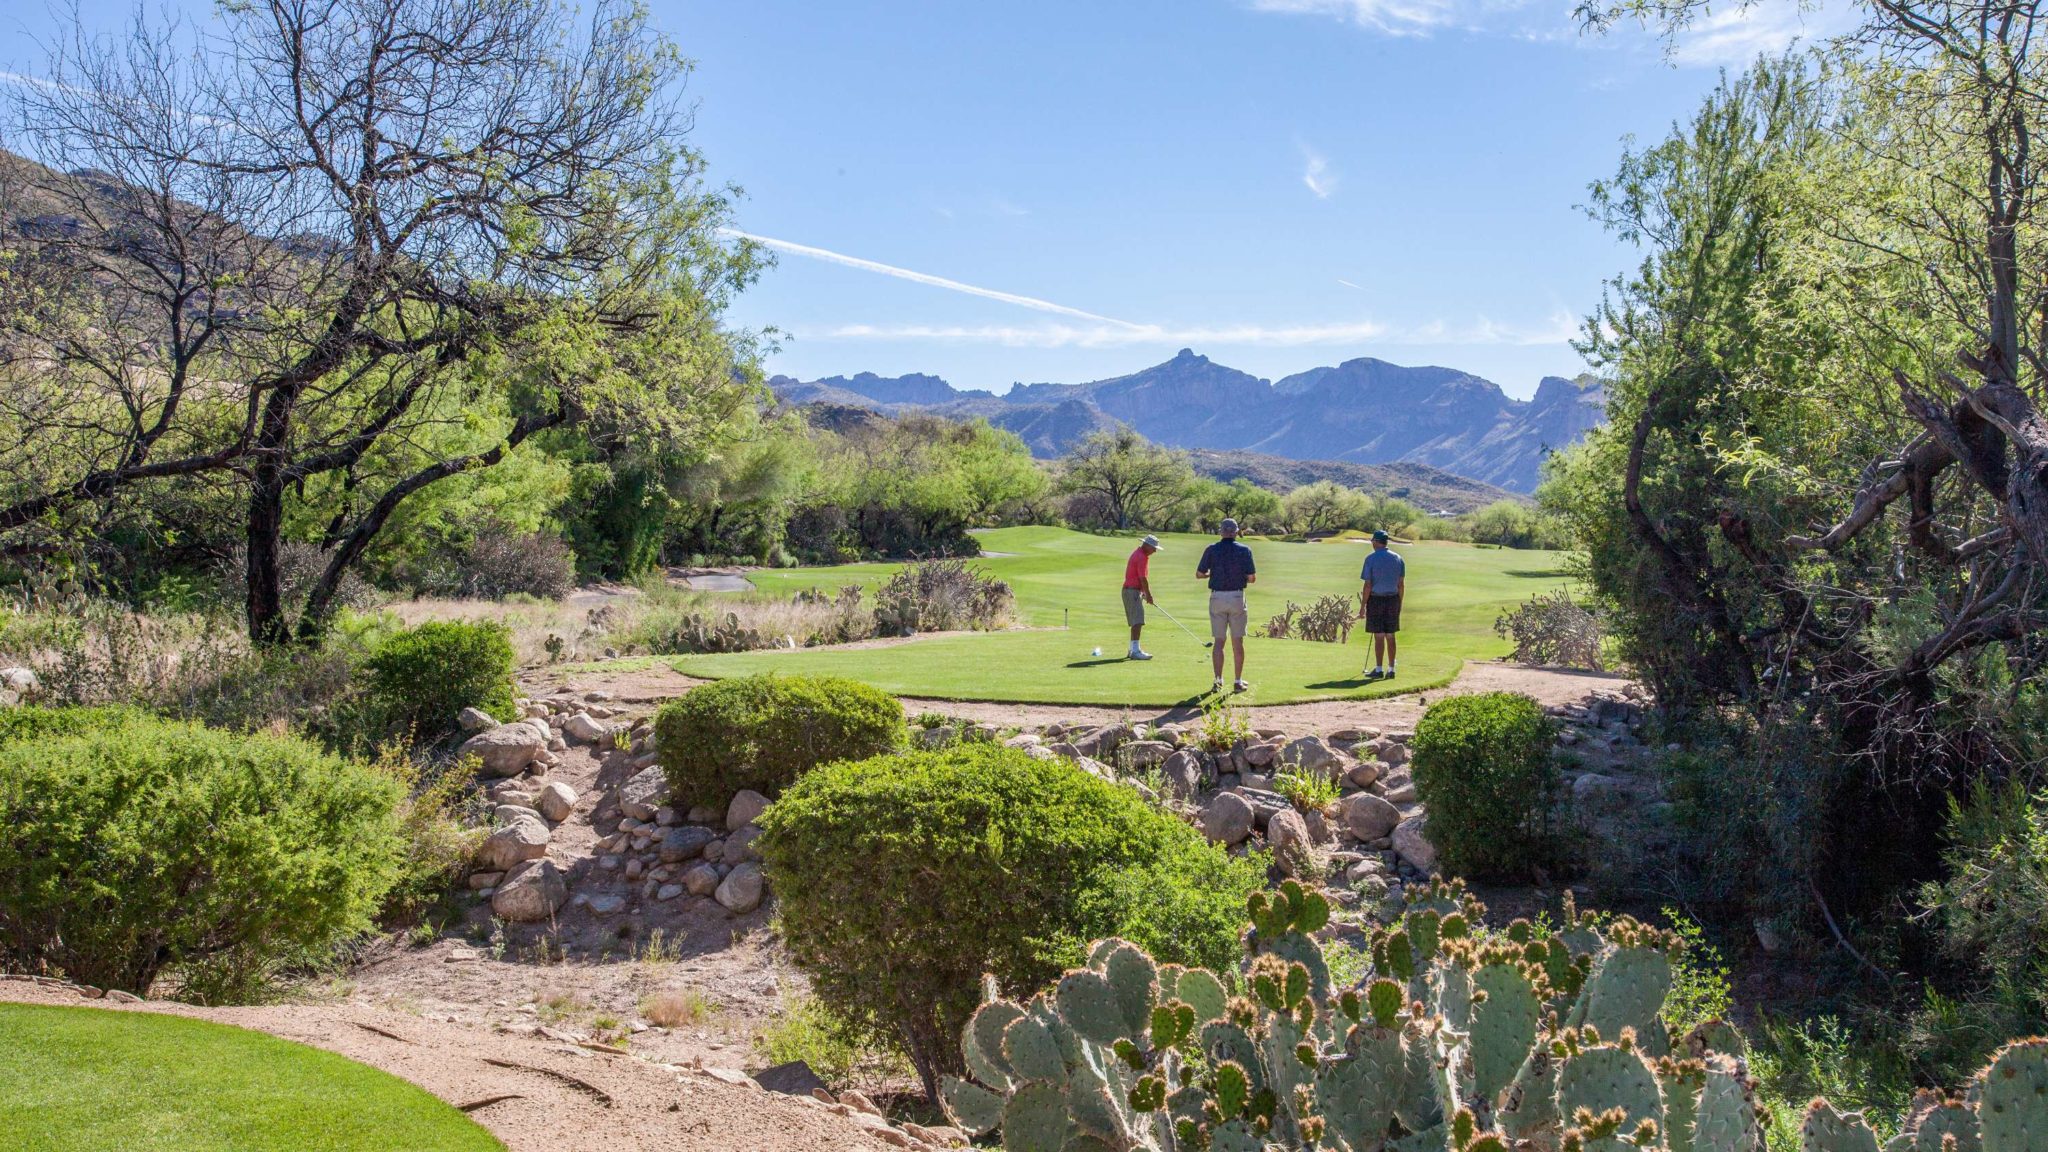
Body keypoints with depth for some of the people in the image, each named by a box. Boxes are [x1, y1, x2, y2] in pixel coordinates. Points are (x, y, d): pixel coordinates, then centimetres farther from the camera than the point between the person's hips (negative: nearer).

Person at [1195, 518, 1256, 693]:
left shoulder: (1211, 550, -2)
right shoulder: (1244, 550, -4)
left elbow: (1199, 574, 2)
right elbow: (1252, 578, -5)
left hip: (1217, 597, 1)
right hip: (1237, 598, -1)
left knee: (1219, 642, 7)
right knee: (1237, 642, 7)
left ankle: (1218, 681, 3)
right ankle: (1238, 682, 9)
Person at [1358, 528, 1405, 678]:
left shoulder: (1371, 558, -10)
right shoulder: (1398, 558, 5)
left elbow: (1367, 585, -12)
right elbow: (1401, 584, 7)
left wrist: (1362, 606, -6)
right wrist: (1399, 604, 16)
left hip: (1376, 600, -4)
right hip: (1393, 599, 4)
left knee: (1379, 636, -1)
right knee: (1390, 636, 10)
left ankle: (1379, 670, 2)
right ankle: (1391, 669, 12)